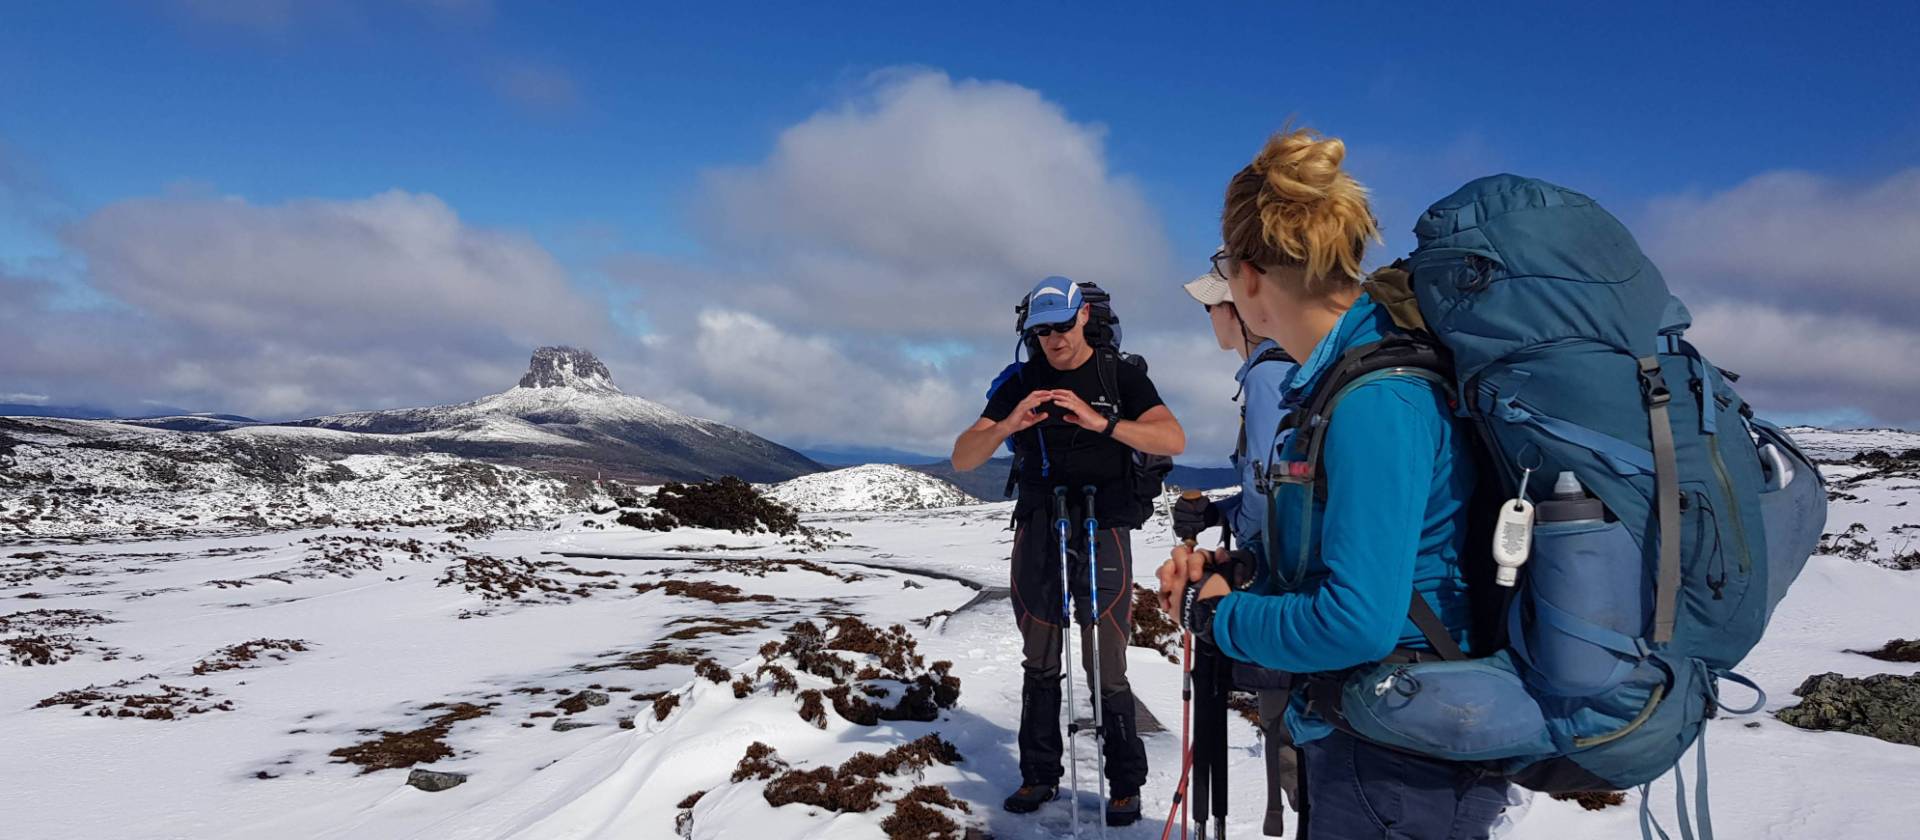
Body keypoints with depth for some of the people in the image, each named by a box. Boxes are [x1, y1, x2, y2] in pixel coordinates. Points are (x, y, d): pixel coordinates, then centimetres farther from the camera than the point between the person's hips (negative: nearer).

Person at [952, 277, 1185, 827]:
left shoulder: (1121, 376, -1)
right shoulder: (1020, 384, 5)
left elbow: (1173, 440, -16)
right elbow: (962, 458, -3)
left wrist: (1102, 422, -31)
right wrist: (1007, 426, -23)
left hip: (1103, 536, -3)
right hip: (1036, 535, 3)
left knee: (1107, 672, -1)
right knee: (1039, 666, 12)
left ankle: (1126, 784, 14)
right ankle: (1039, 776, 24)